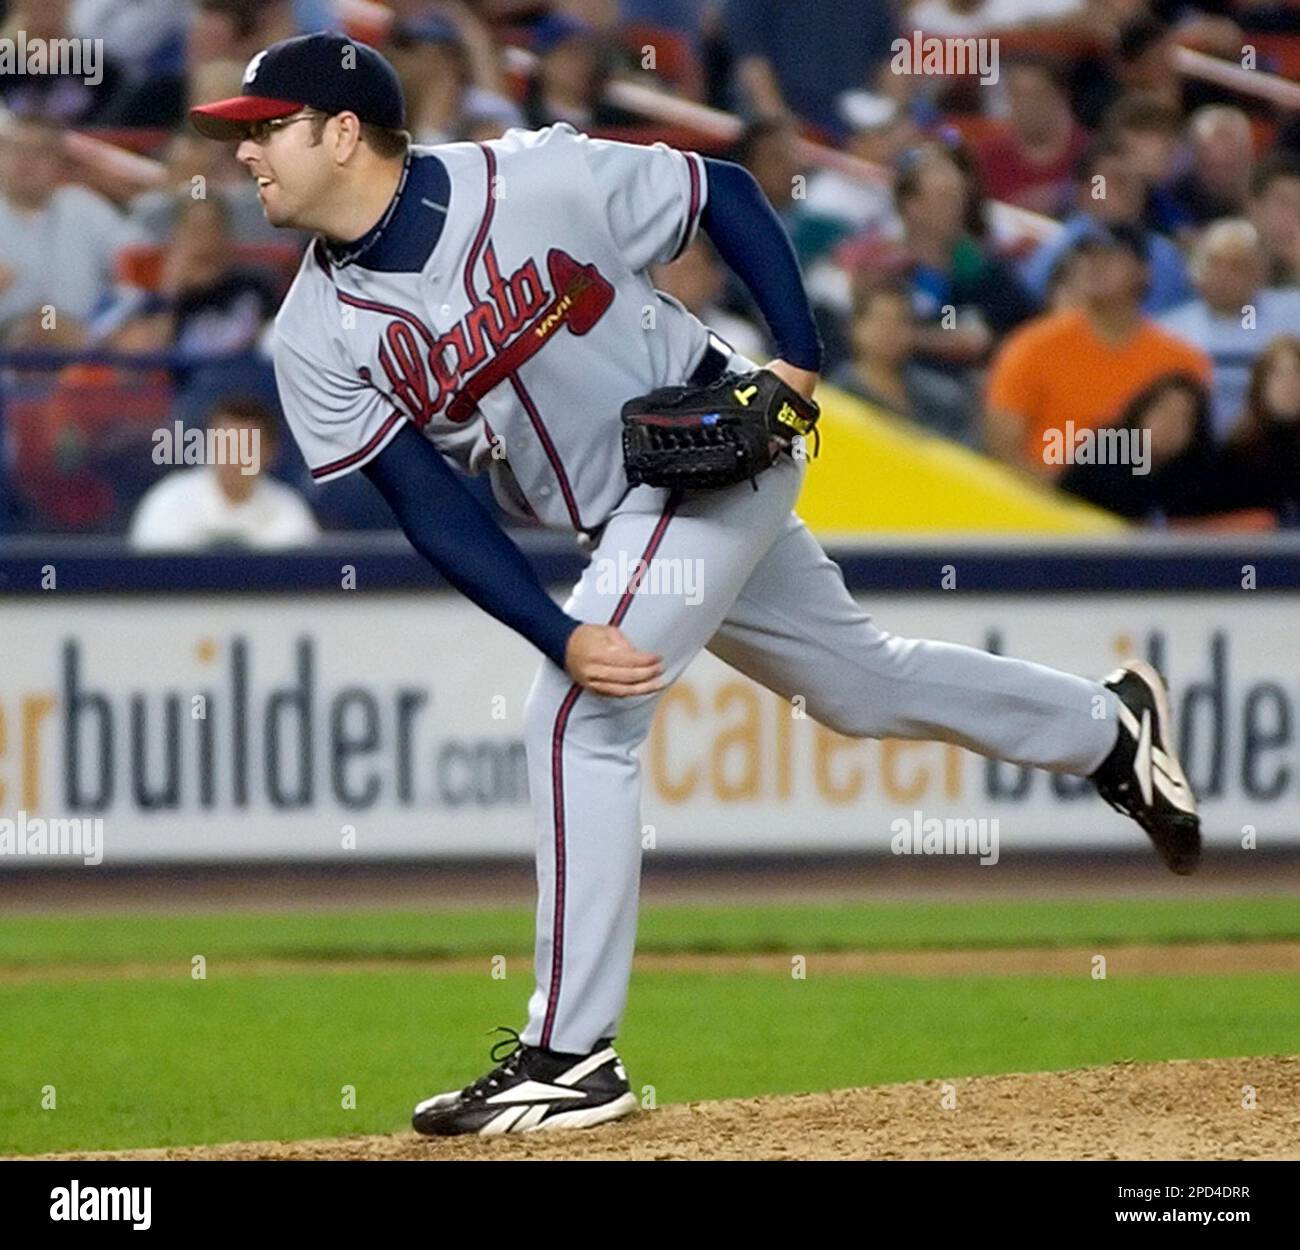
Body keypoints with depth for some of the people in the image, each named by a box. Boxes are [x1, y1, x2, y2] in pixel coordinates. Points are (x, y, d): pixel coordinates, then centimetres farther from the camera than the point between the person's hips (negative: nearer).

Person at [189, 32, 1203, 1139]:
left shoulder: (535, 181, -22)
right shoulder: (316, 339, -9)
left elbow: (728, 194, -8)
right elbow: (431, 505, -11)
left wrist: (800, 361, -15)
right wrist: (563, 639, -23)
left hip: (715, 455, -6)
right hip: (617, 527, 6)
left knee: (572, 719, -20)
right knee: (859, 684, 20)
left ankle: (571, 1057, -14)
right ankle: (1108, 727, 45)